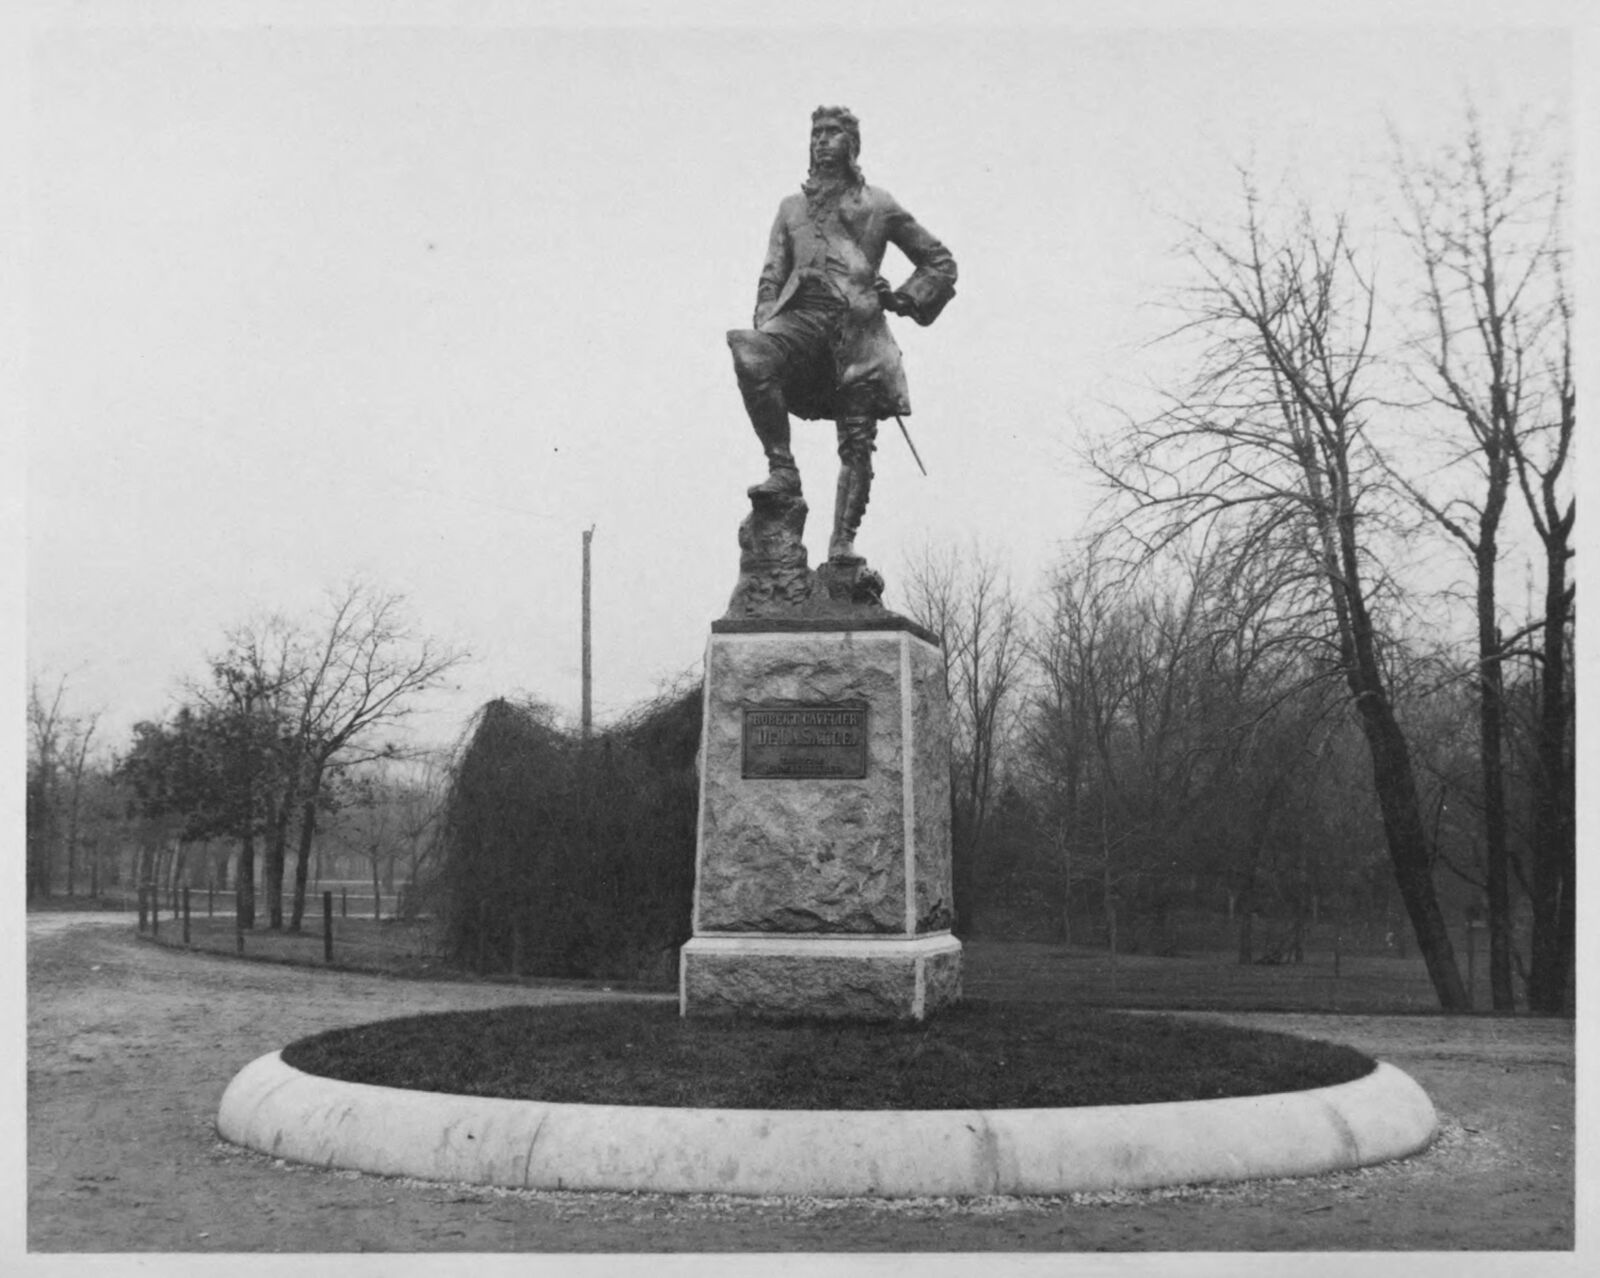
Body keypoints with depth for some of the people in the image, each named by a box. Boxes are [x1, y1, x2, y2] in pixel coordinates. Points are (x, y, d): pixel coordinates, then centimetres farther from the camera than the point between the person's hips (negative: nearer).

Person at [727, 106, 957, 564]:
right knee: (749, 354, -32)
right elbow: (771, 276, 20)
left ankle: (843, 540, -2)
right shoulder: (792, 207, 24)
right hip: (802, 315, 1)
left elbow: (940, 262, 21)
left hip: (857, 322, -1)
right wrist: (765, 324, 2)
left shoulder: (878, 206, 16)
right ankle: (782, 467, -24)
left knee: (857, 441, -8)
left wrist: (904, 299, 5)